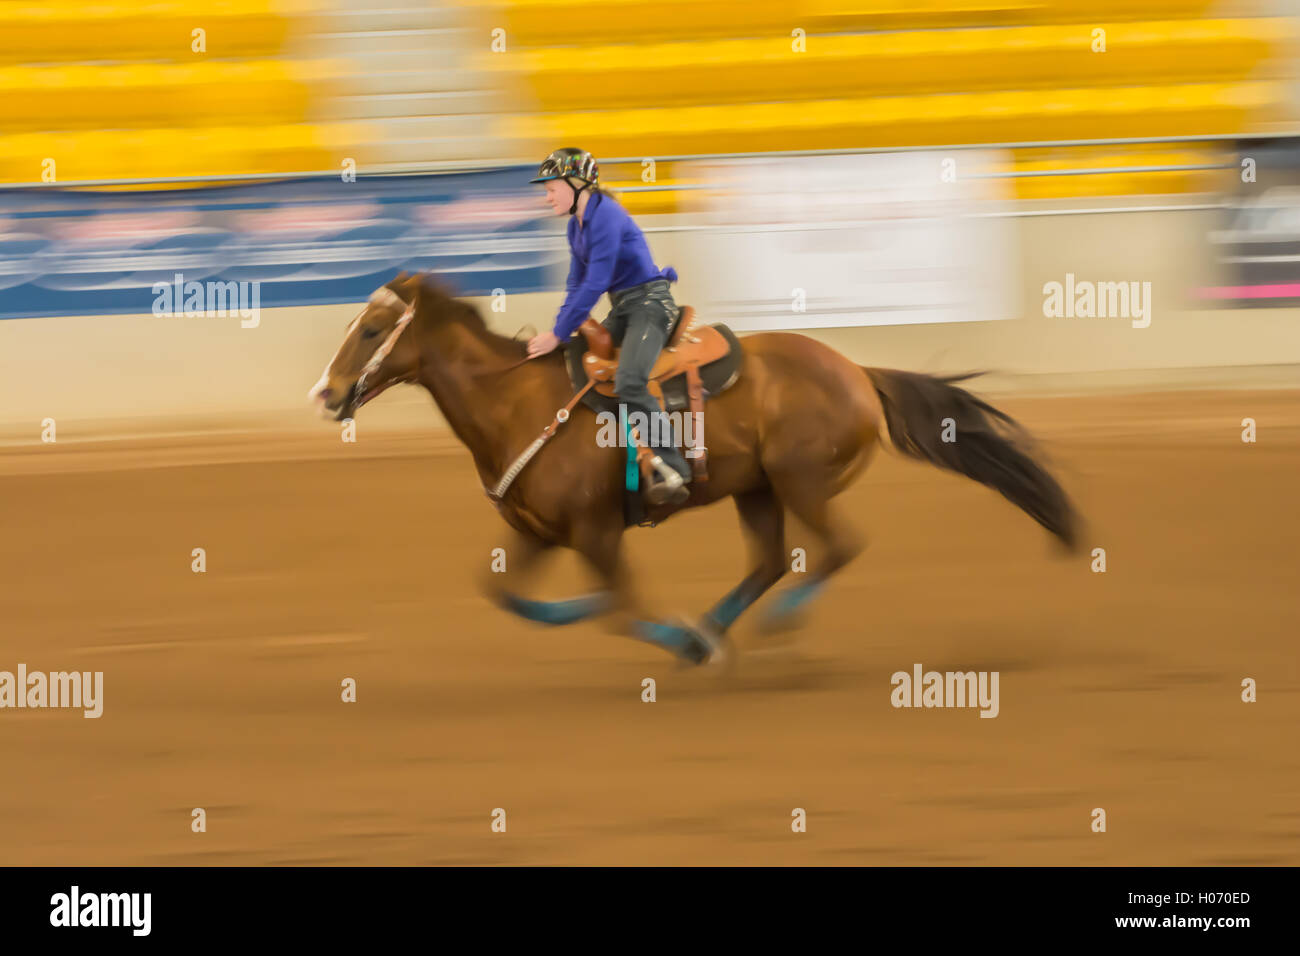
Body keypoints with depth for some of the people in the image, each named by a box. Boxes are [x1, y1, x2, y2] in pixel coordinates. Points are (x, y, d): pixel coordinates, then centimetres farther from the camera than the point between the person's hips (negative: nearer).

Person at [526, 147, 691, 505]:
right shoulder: (577, 226, 12)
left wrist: (559, 335, -19)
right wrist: (557, 331, 3)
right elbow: (576, 284, 18)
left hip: (649, 302, -11)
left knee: (629, 382, -30)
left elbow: (594, 284, -22)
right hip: (623, 309, 11)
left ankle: (673, 472, -34)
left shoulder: (606, 217, -18)